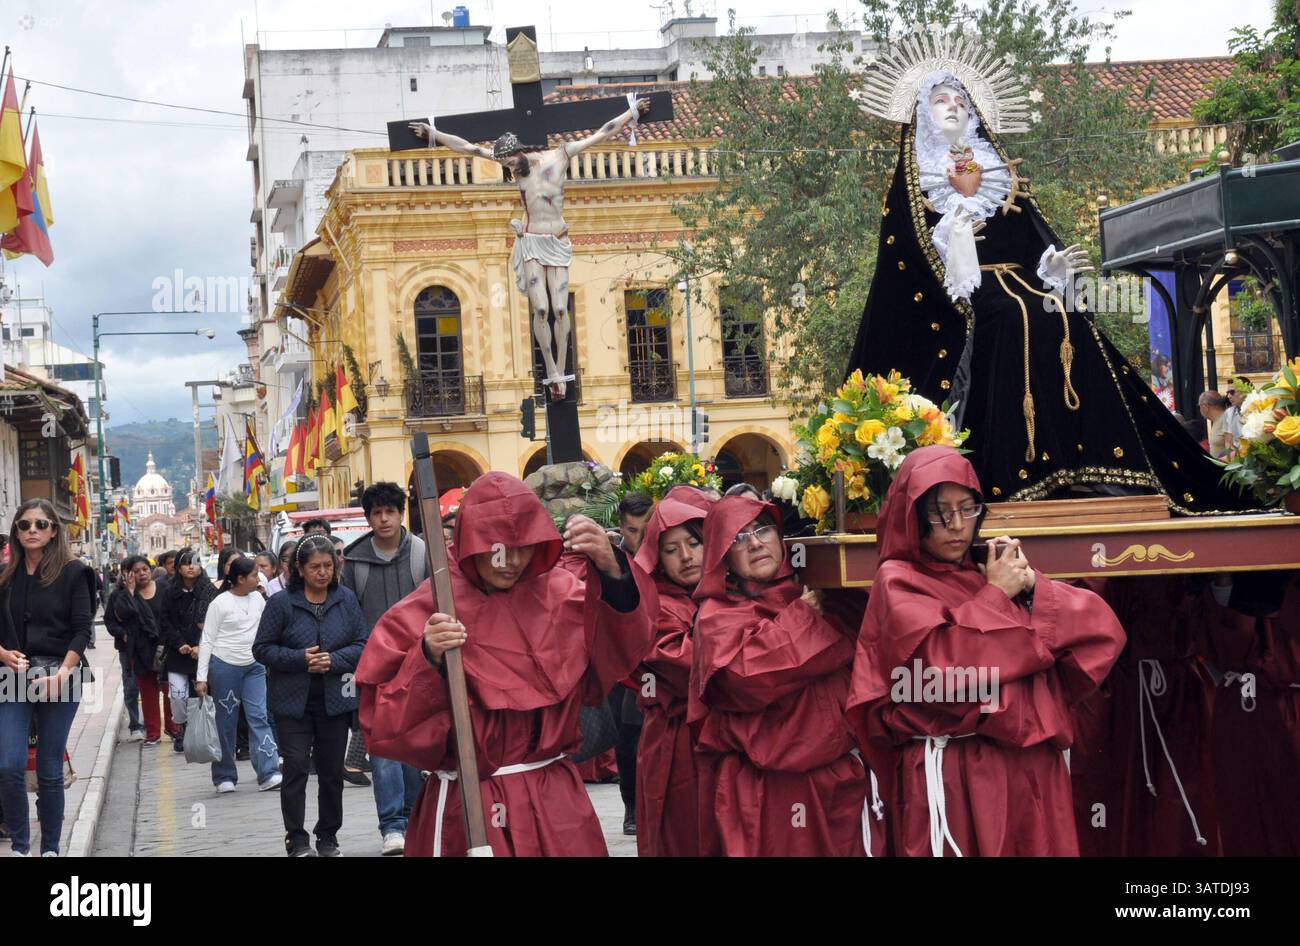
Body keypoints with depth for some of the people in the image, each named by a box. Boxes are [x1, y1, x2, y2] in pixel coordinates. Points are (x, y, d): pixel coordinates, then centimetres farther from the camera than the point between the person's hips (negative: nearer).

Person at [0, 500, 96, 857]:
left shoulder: (72, 572, 0)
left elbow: (82, 629, -4)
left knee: (50, 770, 3)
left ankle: (50, 848, 14)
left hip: (59, 677, -2)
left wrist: (63, 673, -16)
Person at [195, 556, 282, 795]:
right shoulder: (220, 603, -9)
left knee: (259, 716, -6)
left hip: (253, 667, 4)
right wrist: (201, 676, -11)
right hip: (224, 667, -4)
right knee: (226, 722, 4)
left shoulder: (257, 599, 6)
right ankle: (224, 777, 14)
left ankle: (268, 774, -11)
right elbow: (206, 641, -7)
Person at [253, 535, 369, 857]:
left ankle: (328, 837, 21)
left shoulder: (346, 599, 2)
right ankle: (296, 839, 3)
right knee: (295, 767, -6)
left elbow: (362, 644, 4)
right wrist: (300, 659, -14)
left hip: (335, 700, 2)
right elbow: (262, 648, -2)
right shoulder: (282, 602, -4)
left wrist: (334, 660, -13)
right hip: (293, 700, -2)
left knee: (332, 770, 8)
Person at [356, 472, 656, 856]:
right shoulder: (424, 614, -6)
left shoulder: (561, 593, 3)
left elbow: (620, 652, -11)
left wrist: (611, 570, -25)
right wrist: (427, 660, -23)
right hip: (465, 808, -2)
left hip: (556, 800, 3)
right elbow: (383, 724, -8)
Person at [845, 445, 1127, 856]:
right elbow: (941, 666, -18)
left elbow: (1103, 628, 7)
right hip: (951, 775, -5)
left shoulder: (991, 569, 13)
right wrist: (996, 596, -7)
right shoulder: (898, 581, 0)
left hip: (1032, 766, 5)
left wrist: (1030, 588, -6)